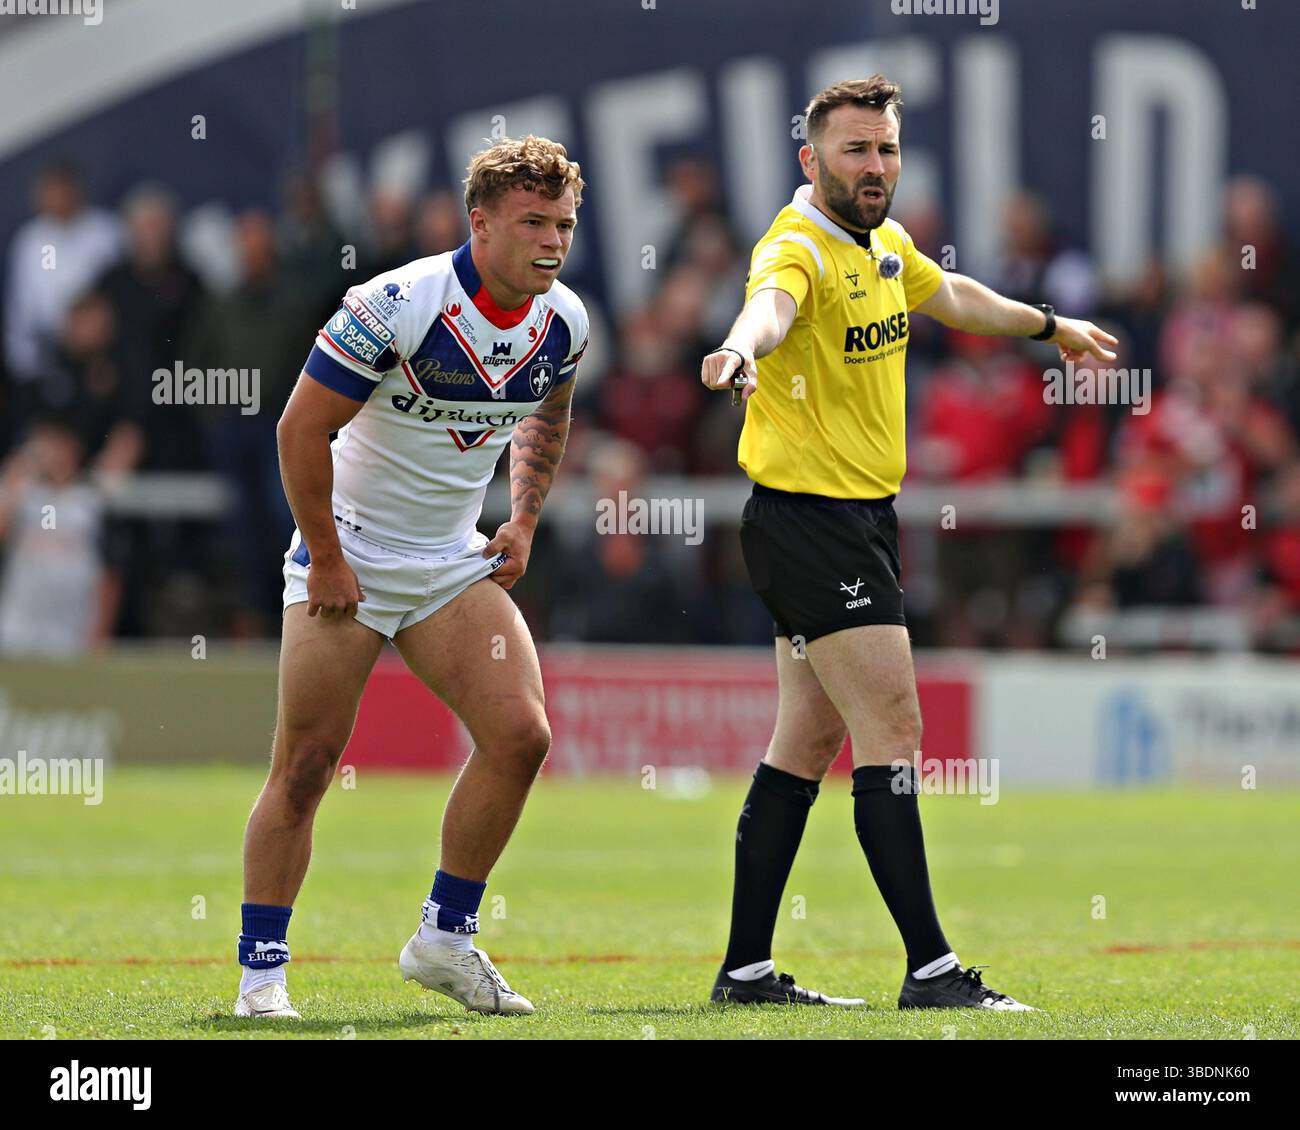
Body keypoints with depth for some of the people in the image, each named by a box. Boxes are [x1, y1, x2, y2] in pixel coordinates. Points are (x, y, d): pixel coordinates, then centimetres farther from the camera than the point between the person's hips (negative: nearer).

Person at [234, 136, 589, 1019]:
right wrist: (326, 560, -14)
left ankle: (446, 937, 6)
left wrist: (523, 526, 11)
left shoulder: (563, 323, -2)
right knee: (306, 765, -7)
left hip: (455, 564, 5)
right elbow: (302, 427, -17)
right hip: (349, 557, -5)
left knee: (520, 735, -10)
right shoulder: (398, 306, -22)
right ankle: (261, 971, 3)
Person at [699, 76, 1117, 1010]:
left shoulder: (884, 243, 12)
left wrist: (1048, 325, 49)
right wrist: (745, 345, -66)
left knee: (809, 742, 11)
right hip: (807, 518, -10)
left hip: (865, 517, 10)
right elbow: (772, 301, -42)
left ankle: (747, 969, 15)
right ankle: (931, 969, -12)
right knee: (891, 729, -12)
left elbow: (949, 295, 34)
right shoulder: (800, 247, -18)